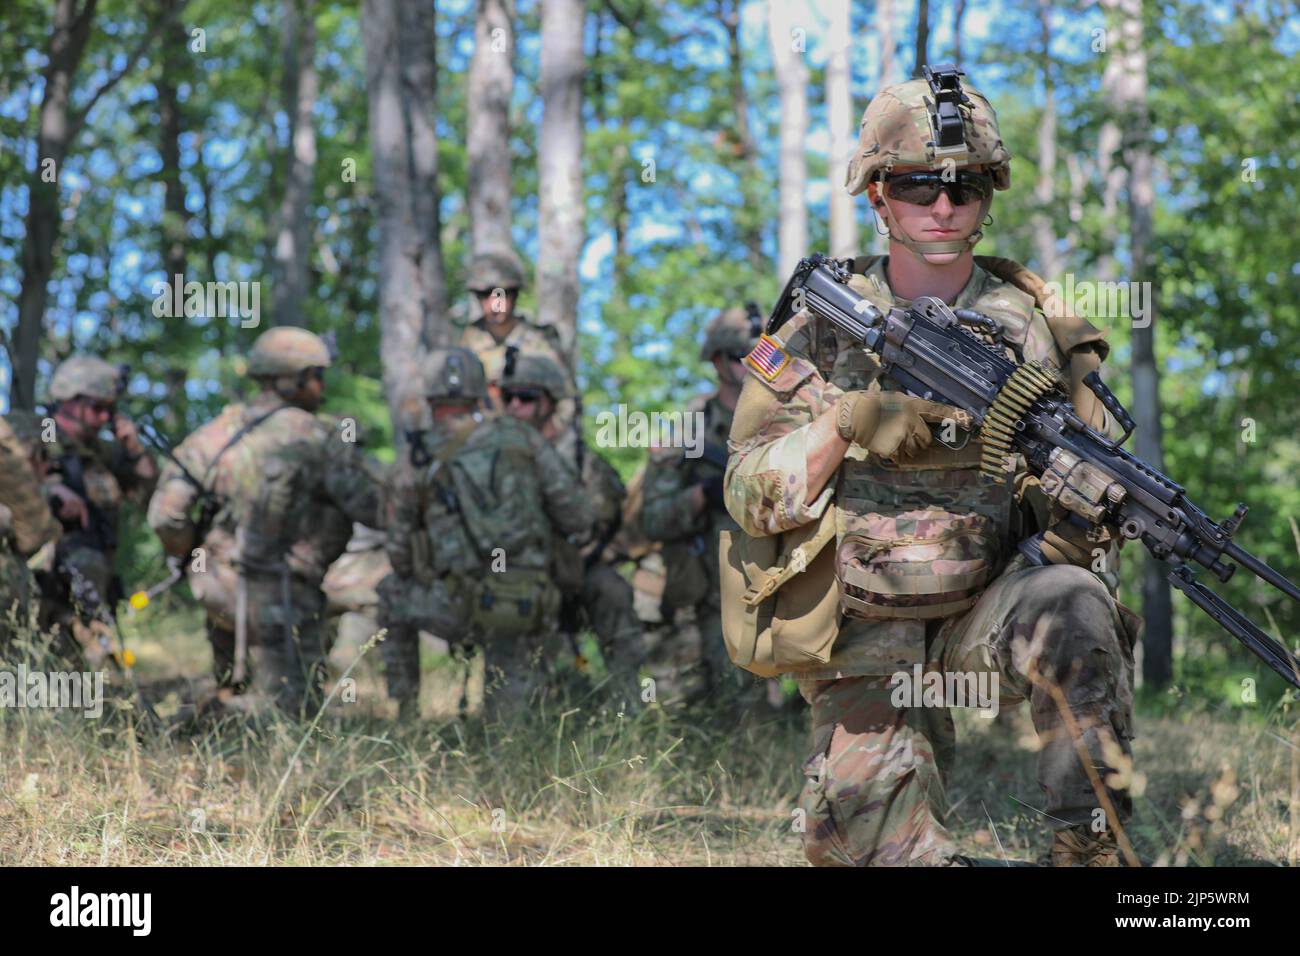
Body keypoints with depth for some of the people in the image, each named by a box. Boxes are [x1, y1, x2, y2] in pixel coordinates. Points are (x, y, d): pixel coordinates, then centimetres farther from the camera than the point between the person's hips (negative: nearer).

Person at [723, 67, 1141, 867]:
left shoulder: (1038, 326, 3)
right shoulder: (823, 330, 1)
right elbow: (750, 501, -3)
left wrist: (1073, 530, -17)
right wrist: (845, 423, -19)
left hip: (989, 614, 0)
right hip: (865, 642, 0)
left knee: (1071, 607, -34)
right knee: (886, 851, -15)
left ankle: (1092, 847, -22)